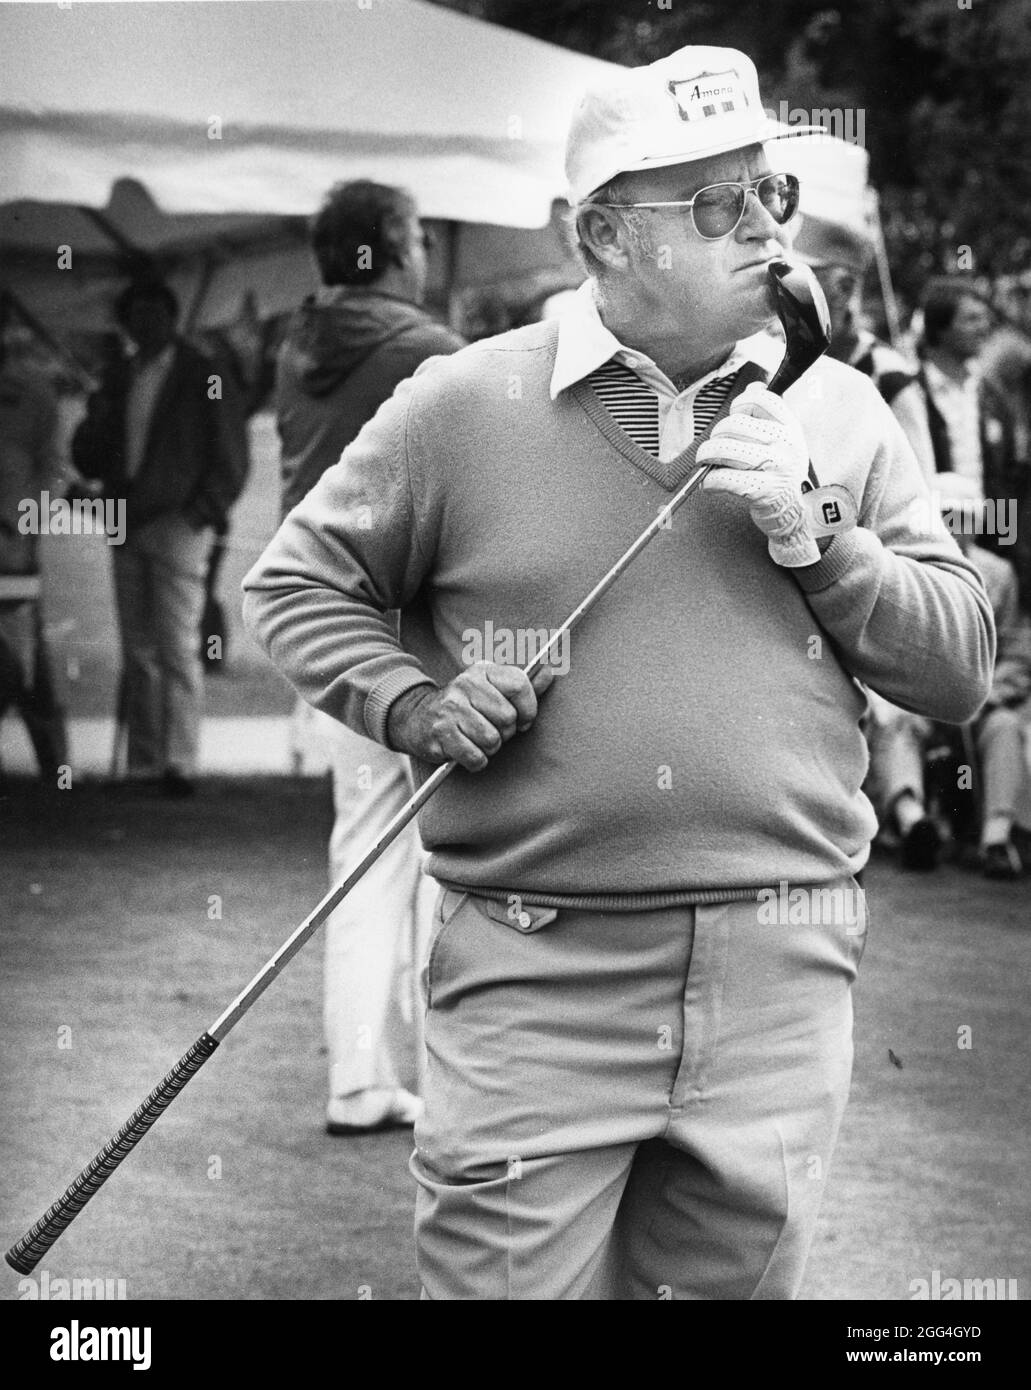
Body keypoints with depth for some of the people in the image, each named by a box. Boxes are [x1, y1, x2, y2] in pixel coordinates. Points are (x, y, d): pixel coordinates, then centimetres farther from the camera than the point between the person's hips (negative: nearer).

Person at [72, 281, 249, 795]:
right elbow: (87, 461, 15)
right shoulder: (118, 378, 15)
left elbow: (231, 456, 1)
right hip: (127, 526, 5)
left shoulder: (202, 377, 1)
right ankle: (143, 765, 4)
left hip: (177, 525, -5)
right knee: (138, 651, 3)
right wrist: (97, 420, -5)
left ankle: (180, 764, -14)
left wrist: (203, 514, -9)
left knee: (177, 647, -11)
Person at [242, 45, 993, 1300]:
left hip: (778, 983, 3)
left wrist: (812, 533, -7)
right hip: (534, 976, -3)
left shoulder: (840, 418, 8)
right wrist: (416, 704, -7)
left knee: (738, 1275, 12)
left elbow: (961, 669, 7)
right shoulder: (467, 406, 1)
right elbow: (293, 583, 10)